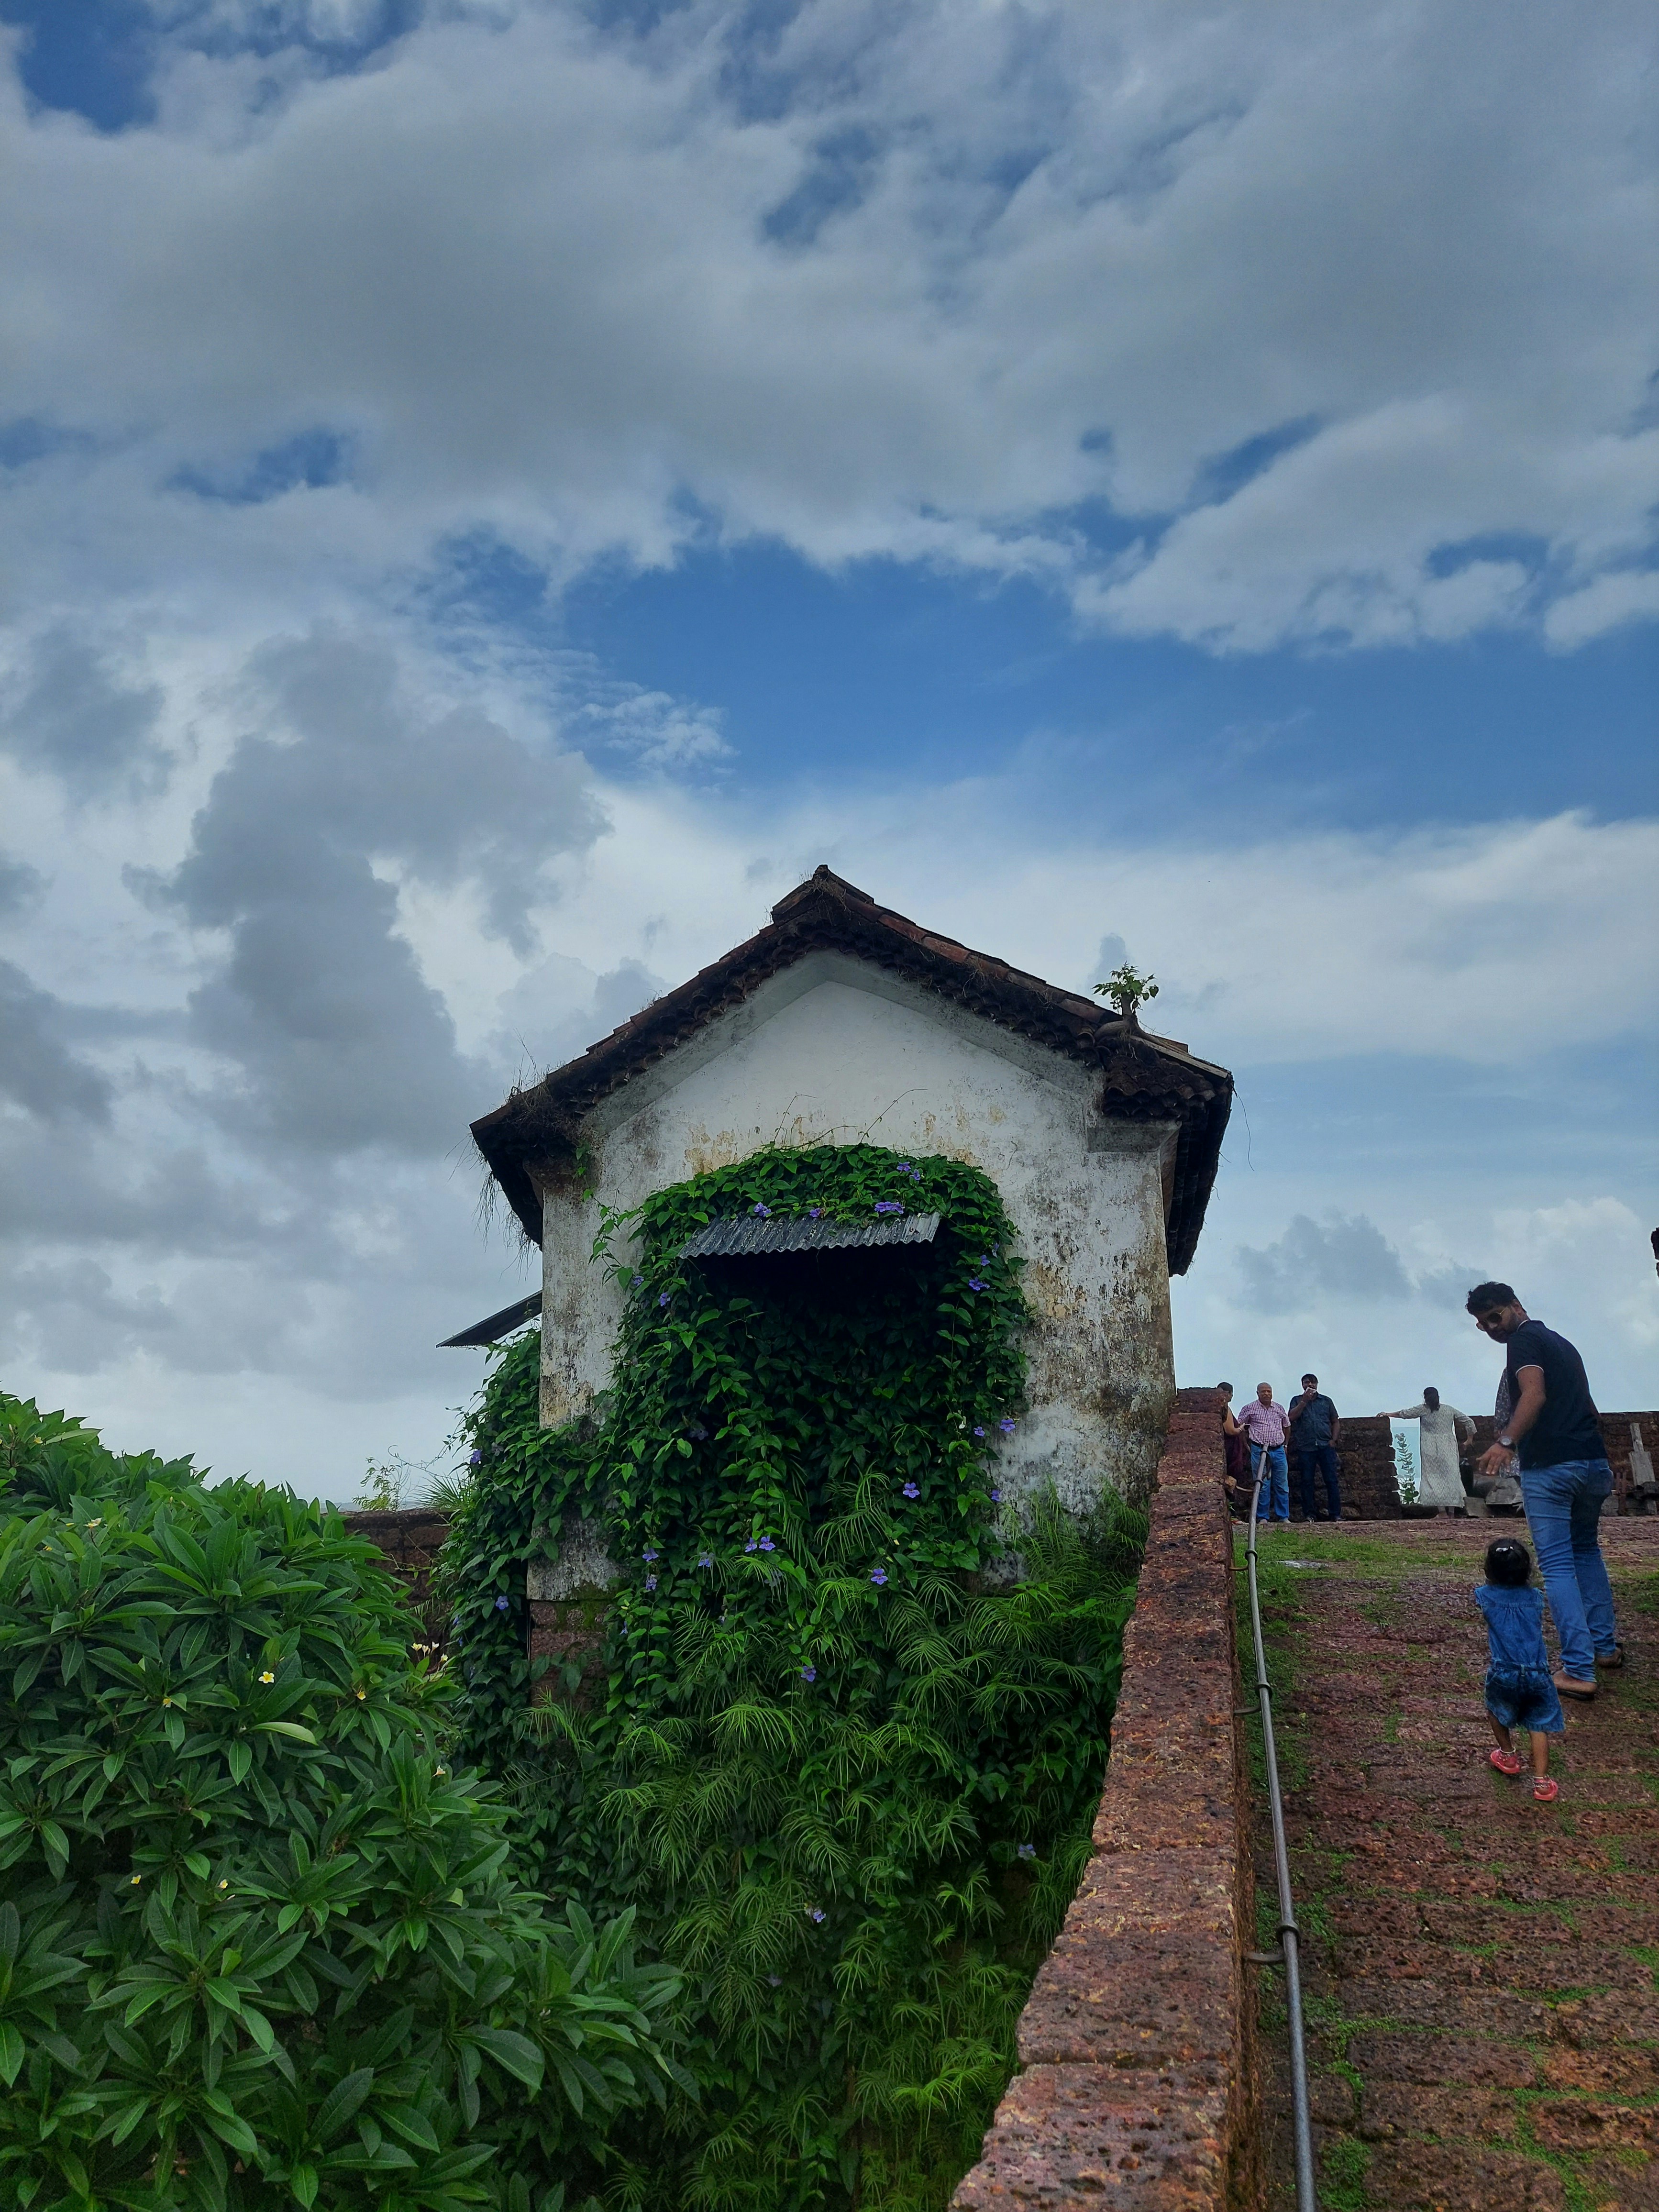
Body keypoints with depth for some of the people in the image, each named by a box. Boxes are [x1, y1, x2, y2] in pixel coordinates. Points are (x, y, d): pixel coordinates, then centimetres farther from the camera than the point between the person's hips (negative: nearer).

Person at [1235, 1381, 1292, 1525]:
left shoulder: (1279, 1408, 11)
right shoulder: (1250, 1408, 1)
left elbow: (1287, 1427, 23)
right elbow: (1241, 1426, 9)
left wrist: (1285, 1444, 20)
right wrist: (1249, 1440, 6)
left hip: (1278, 1450, 3)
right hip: (1259, 1450, -3)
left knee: (1283, 1486, 4)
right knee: (1262, 1485, -2)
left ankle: (1284, 1517, 11)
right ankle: (1263, 1517, 4)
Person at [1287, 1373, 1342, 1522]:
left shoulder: (1326, 1401, 15)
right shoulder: (1297, 1401, 12)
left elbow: (1336, 1422, 15)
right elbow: (1292, 1417, -6)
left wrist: (1333, 1440, 2)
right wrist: (1305, 1401, -10)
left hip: (1325, 1446, 1)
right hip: (1305, 1447, -1)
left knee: (1331, 1480, -4)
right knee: (1307, 1482, 0)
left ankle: (1336, 1514, -1)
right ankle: (1309, 1515, 6)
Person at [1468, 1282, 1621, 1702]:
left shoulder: (1523, 1338, -3)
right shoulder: (1563, 1344, 23)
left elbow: (1534, 1394, -21)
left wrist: (1507, 1441, -32)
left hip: (1549, 1467, -8)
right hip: (1595, 1462, 8)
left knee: (1558, 1565, -5)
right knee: (1586, 1549, 26)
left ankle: (1579, 1672, -10)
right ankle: (1605, 1647, 28)